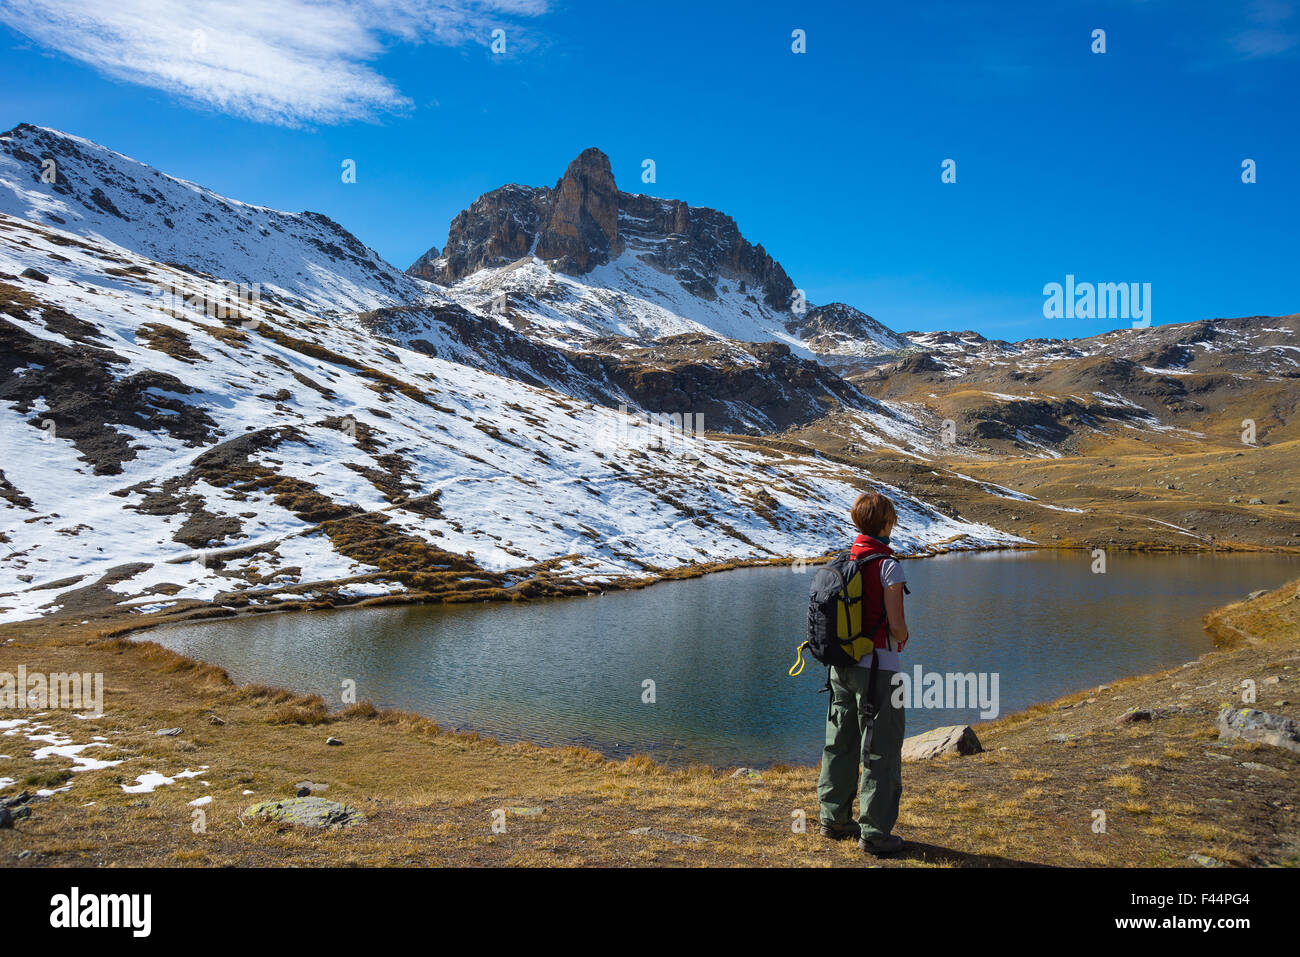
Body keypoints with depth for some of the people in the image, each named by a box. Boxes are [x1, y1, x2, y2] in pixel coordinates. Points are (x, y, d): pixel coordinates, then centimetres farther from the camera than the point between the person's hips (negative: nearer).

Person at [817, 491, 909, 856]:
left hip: (841, 663, 6)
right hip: (877, 665, -6)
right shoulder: (888, 566, -15)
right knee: (880, 752, 3)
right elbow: (896, 625, -16)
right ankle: (875, 832, 8)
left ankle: (834, 818, 27)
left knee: (840, 743, 17)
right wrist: (901, 639, 6)